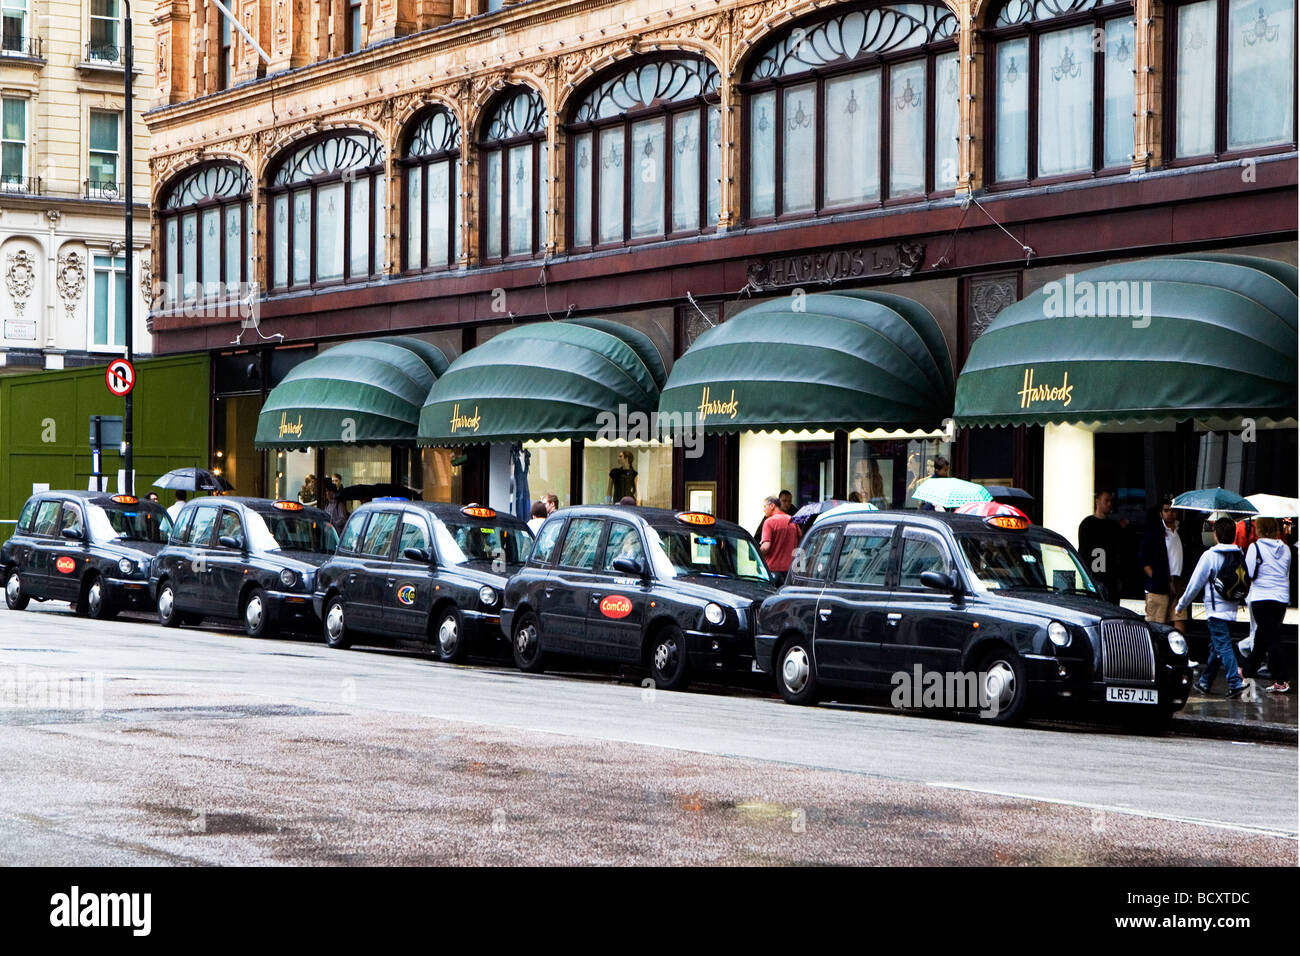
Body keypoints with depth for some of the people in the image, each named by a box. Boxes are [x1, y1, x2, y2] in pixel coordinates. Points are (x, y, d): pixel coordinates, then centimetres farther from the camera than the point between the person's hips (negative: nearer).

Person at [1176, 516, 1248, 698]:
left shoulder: (1210, 555, -10)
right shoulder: (1239, 556, 7)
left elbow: (1195, 583, -5)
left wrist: (1182, 604, 6)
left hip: (1216, 609, -7)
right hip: (1231, 609, 7)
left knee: (1223, 646, -9)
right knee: (1216, 646, 16)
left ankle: (1235, 682, -20)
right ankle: (1205, 681, 26)